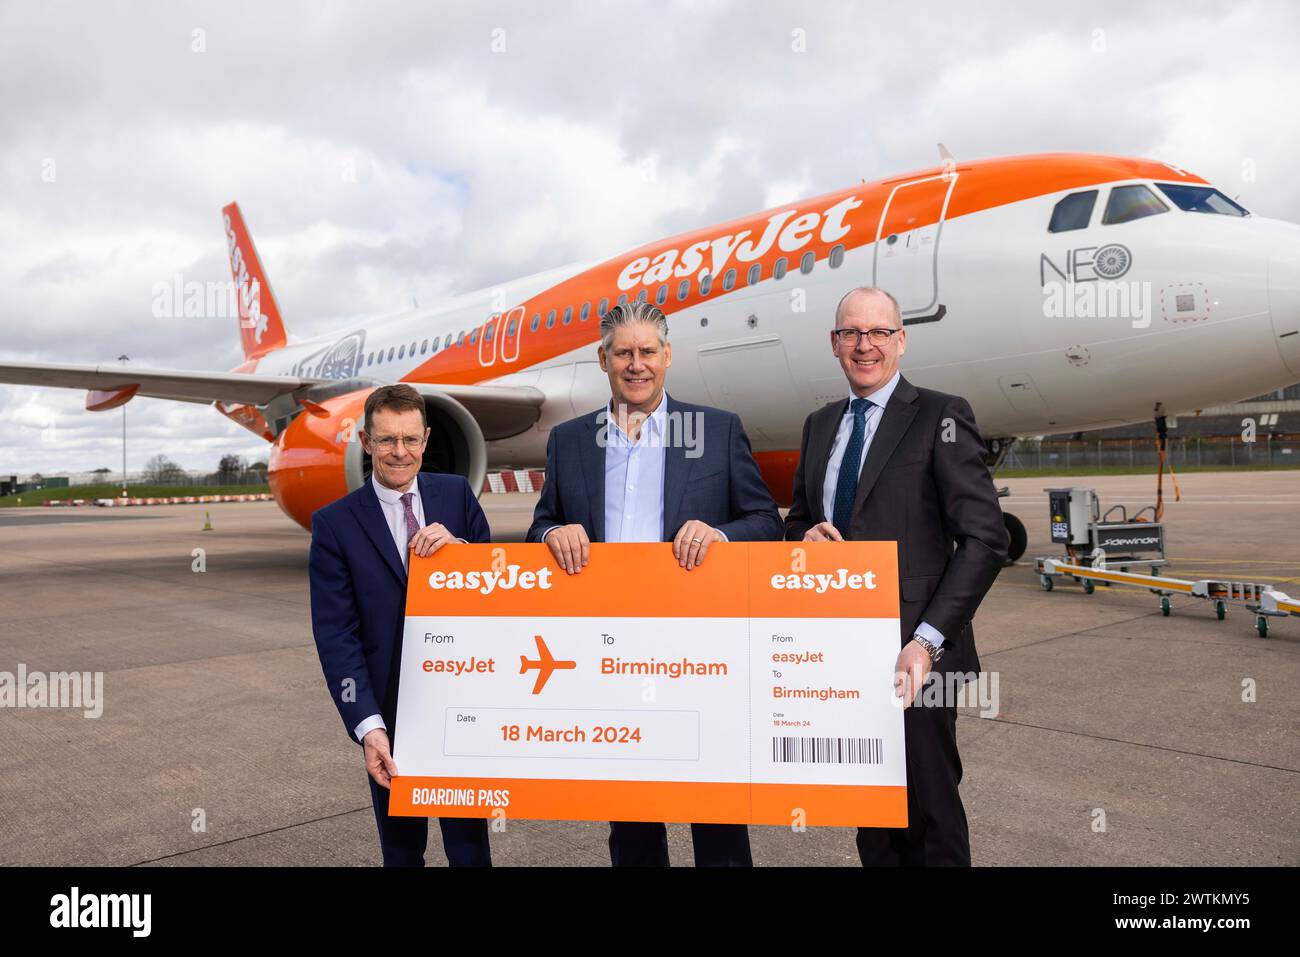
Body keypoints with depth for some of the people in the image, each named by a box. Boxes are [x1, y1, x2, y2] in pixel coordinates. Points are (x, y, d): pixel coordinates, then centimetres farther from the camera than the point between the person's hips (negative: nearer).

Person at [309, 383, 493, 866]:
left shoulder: (457, 495, 2)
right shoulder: (334, 523, -4)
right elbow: (335, 633, -9)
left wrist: (458, 546, -15)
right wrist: (368, 726, -17)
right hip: (390, 709, -1)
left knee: (470, 843, 11)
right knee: (402, 848, 17)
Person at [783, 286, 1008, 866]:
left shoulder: (940, 417, -6)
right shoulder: (819, 425, 13)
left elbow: (985, 538, -13)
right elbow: (797, 519, 22)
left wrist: (927, 641, -20)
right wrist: (805, 536, -3)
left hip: (910, 654, -5)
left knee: (930, 818, 7)